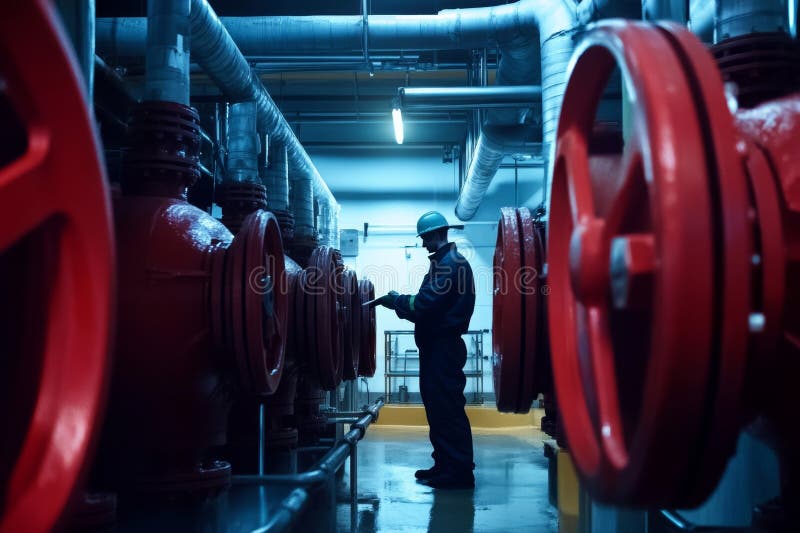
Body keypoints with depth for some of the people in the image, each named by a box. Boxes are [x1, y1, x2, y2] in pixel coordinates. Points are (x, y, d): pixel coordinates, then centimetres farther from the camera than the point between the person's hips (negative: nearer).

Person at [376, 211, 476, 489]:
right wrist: (399, 302, 7)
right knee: (438, 407, 15)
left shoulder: (450, 264, -14)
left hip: (443, 347, -11)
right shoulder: (446, 261, 20)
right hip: (438, 345, 11)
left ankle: (458, 472, -2)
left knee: (447, 409, -7)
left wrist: (397, 301, -7)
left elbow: (425, 303, -21)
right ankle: (445, 465, 23)